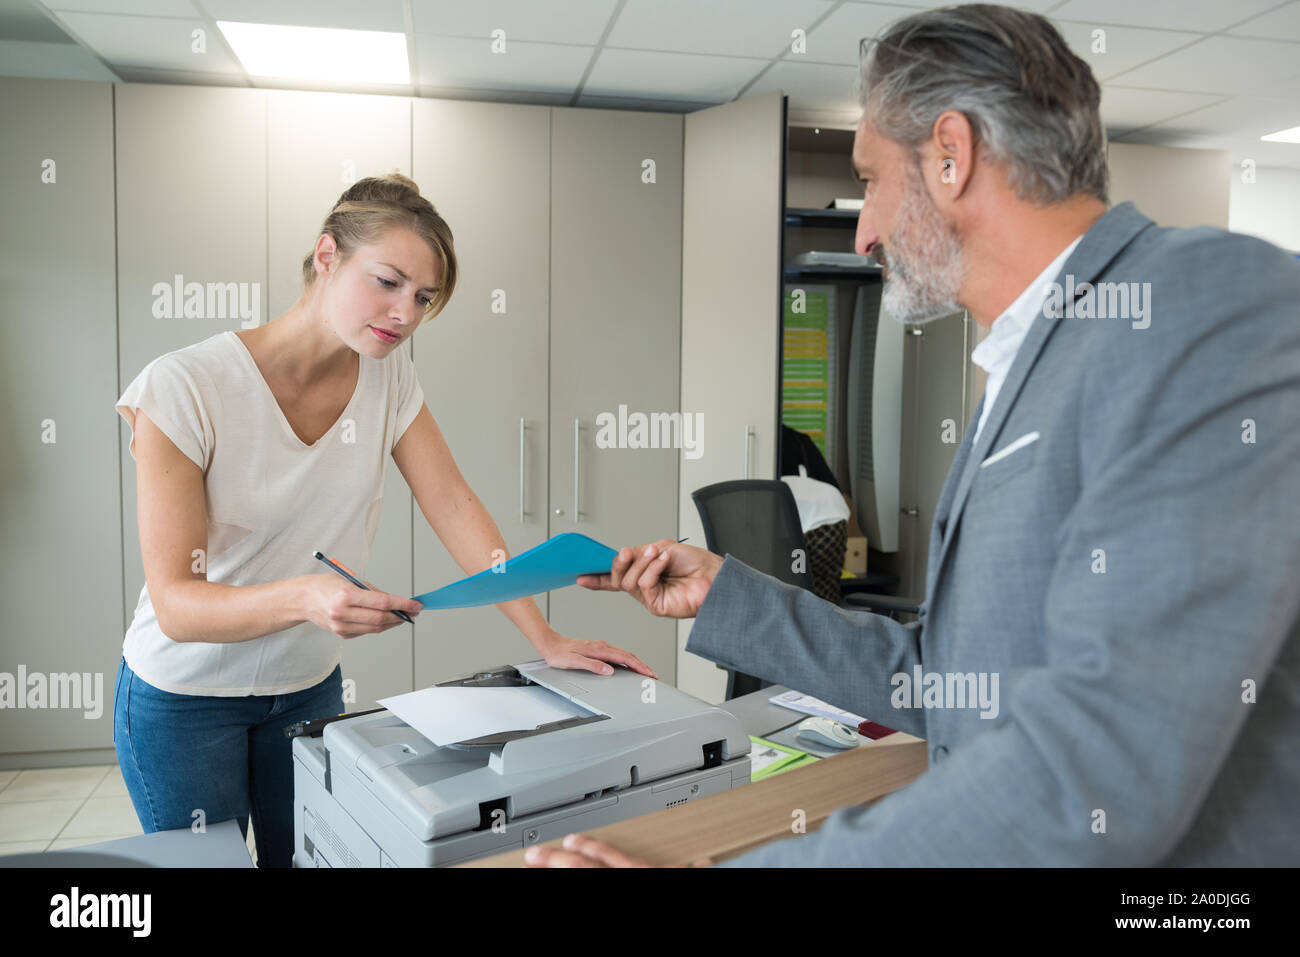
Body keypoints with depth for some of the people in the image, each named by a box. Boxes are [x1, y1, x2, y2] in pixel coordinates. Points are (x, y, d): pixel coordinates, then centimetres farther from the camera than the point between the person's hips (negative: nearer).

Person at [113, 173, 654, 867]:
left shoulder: (388, 376, -7)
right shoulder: (185, 387, -23)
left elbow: (454, 507, -8)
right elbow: (174, 602, -24)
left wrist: (547, 640, -15)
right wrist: (304, 596, -44)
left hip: (311, 686, 4)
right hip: (183, 699, -4)